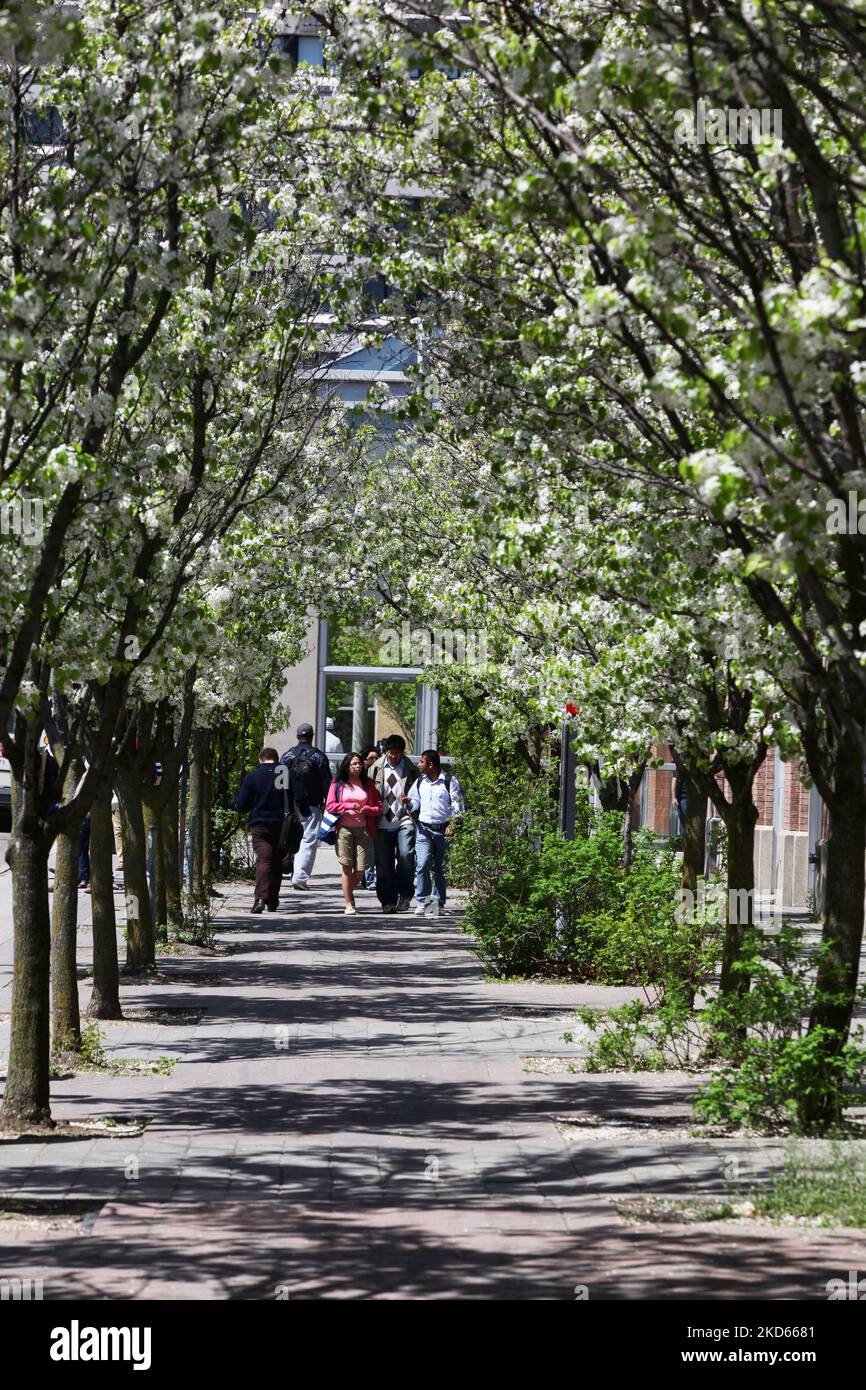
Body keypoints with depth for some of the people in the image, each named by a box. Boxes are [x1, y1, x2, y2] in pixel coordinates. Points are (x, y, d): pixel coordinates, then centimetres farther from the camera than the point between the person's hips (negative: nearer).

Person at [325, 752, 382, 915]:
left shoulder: (367, 784, 13)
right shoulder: (338, 784, 7)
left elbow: (378, 808, 12)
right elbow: (330, 806, -1)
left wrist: (366, 809, -8)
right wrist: (351, 806, -9)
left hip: (362, 829, 2)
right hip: (344, 829, -2)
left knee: (360, 869, -4)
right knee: (347, 866, -5)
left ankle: (348, 892, 25)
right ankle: (349, 904, 0)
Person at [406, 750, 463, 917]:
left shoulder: (449, 781, -3)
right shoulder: (420, 782, 12)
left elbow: (457, 805, -3)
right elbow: (415, 803, 21)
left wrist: (452, 825, -12)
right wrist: (409, 803, -2)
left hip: (443, 829, -3)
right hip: (424, 829, 3)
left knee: (440, 868, 3)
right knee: (423, 864, -12)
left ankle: (438, 902, 10)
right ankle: (422, 902, -8)